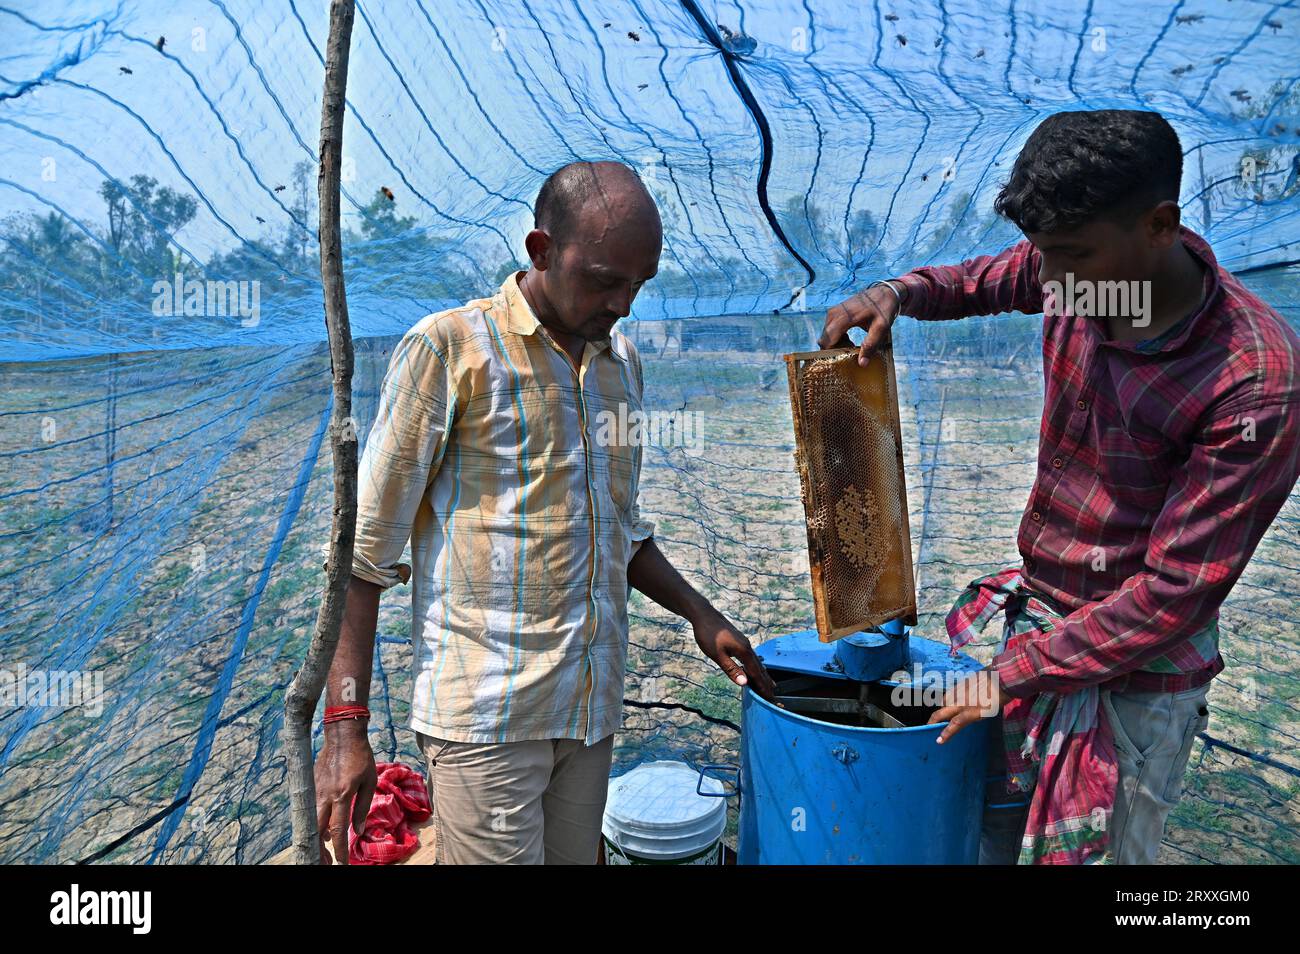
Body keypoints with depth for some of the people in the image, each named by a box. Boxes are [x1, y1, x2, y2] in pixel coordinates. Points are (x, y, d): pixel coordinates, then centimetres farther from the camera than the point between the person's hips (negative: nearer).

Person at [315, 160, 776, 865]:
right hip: (484, 716, -6)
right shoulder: (447, 349, -8)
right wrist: (345, 726, -12)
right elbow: (366, 546, -9)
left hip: (591, 706, 6)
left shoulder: (623, 364, 11)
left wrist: (699, 614, 11)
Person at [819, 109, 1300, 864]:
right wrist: (896, 295, -9)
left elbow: (1177, 589, -24)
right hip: (1035, 612, 5)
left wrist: (1013, 676, -19)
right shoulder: (1076, 276, -11)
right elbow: (981, 282, 13)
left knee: (1118, 850, 15)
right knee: (994, 829, 20)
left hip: (1137, 665, -5)